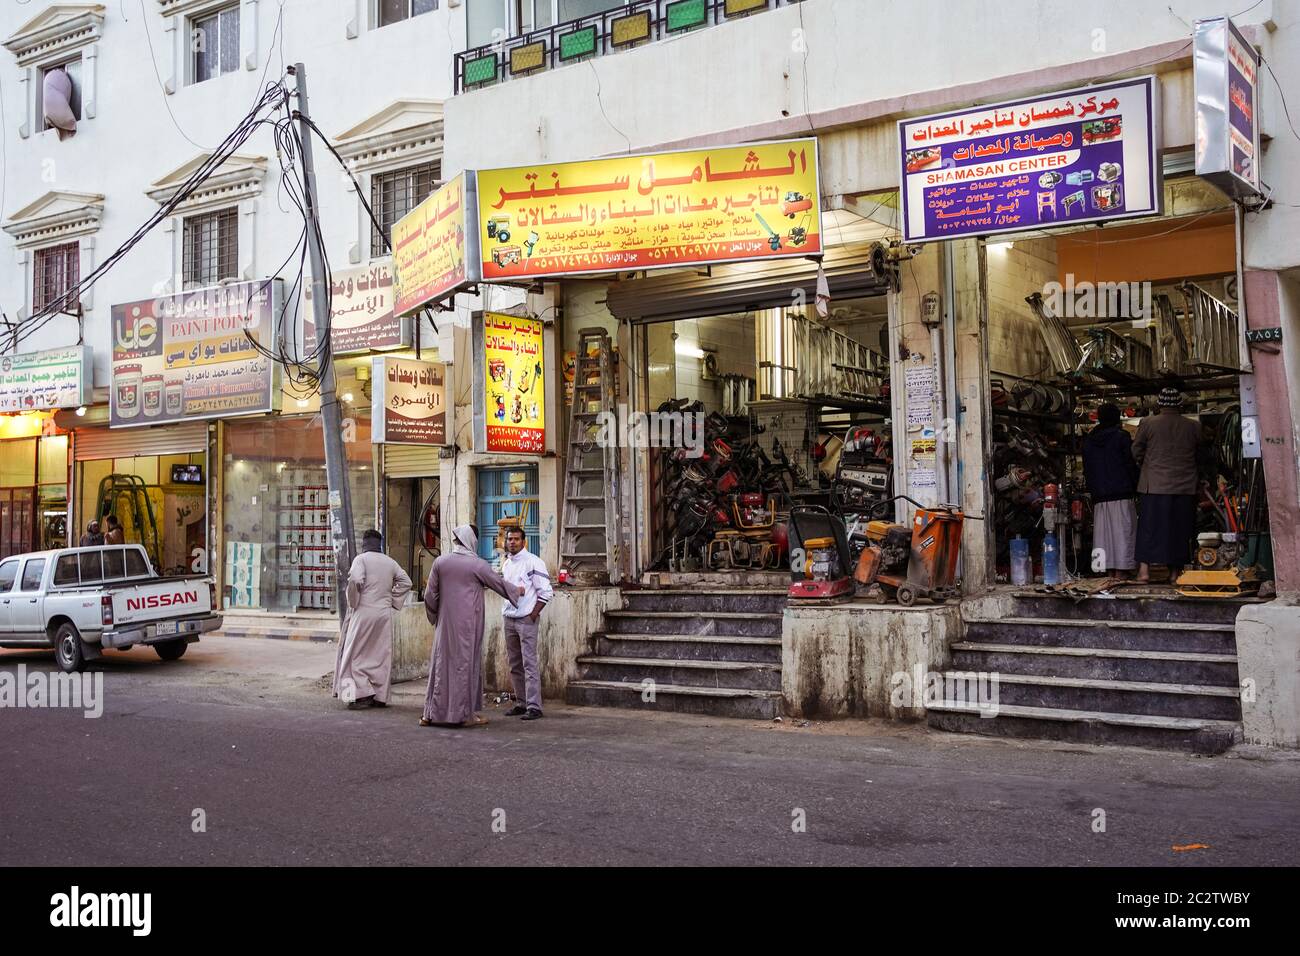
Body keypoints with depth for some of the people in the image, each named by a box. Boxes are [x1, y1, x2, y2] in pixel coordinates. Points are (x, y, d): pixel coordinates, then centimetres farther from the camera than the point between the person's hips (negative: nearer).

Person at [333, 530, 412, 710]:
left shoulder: (361, 559, -6)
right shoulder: (390, 562, 10)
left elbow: (355, 580, -21)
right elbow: (406, 582, 9)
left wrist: (353, 603, -7)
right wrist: (393, 601, 11)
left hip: (364, 612, -5)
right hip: (385, 613, 5)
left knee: (357, 654, 2)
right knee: (381, 655, 10)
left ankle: (362, 694, -7)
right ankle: (380, 697, 12)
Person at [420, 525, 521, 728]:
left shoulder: (440, 562, 0)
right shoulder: (478, 564, -8)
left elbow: (430, 594, 3)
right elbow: (499, 584, 5)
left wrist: (434, 615, 20)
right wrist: (517, 591, 24)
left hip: (446, 622, 3)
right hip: (468, 623, -3)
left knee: (442, 662, 9)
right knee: (466, 664, 3)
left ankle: (432, 713, 12)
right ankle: (464, 714, 6)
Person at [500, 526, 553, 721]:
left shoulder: (533, 562, -7)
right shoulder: (506, 563, 14)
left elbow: (545, 592, -10)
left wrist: (533, 614, -13)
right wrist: (505, 612, 12)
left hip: (526, 619, -7)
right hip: (508, 618, 7)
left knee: (529, 663, -9)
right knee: (515, 665, 10)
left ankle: (534, 706, -8)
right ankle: (521, 703, 17)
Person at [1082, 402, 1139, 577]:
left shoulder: (1088, 440, 12)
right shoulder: (1121, 436, -3)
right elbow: (1131, 465, -4)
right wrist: (1136, 490, 3)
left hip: (1099, 497, 5)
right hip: (1122, 495, -5)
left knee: (1104, 536, 6)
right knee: (1122, 534, -5)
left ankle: (1110, 573, 6)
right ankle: (1121, 574, -9)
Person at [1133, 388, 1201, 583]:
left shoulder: (1148, 424, -4)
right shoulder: (1193, 427, 1)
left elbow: (1136, 452, 3)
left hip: (1153, 485, -1)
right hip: (1184, 487, 2)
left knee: (1149, 527, 1)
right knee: (1179, 529, 8)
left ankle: (1144, 569, -5)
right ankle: (1175, 571, 12)